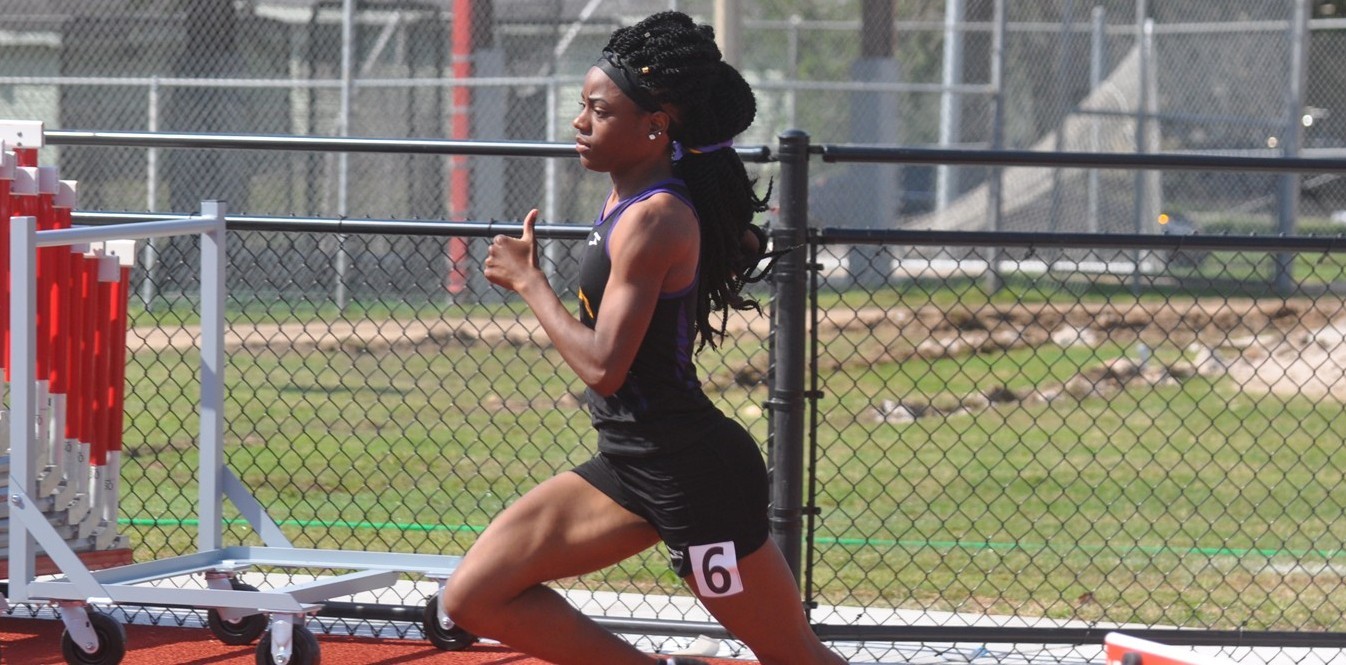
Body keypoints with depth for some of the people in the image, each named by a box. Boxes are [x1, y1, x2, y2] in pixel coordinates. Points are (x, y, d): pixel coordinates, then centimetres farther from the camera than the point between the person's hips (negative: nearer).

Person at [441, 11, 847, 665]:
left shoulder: (651, 220, -20)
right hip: (630, 464, 10)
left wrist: (529, 282, -13)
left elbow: (603, 365, -24)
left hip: (692, 474, -10)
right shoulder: (630, 198, 8)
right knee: (473, 600, 3)